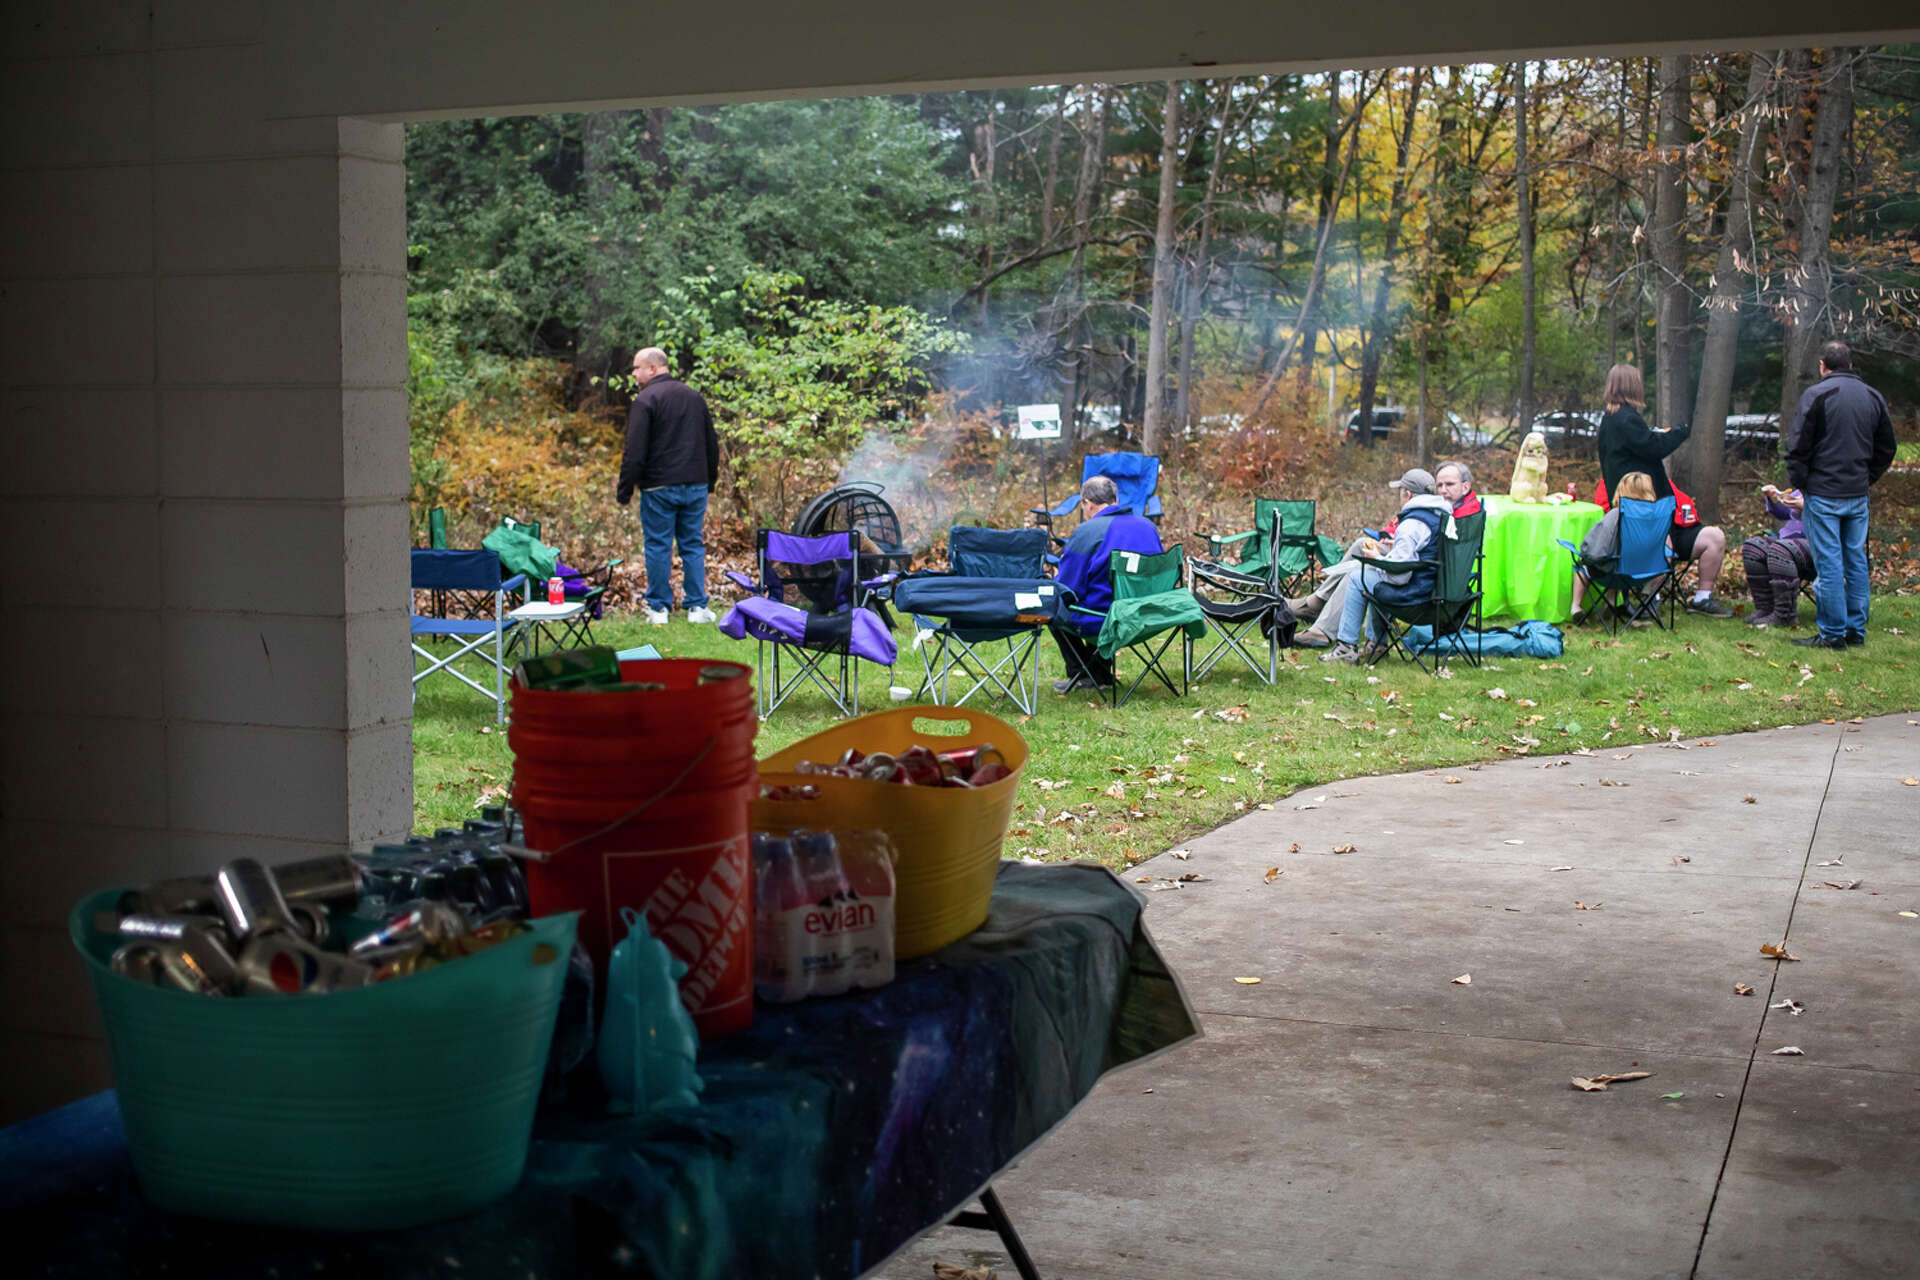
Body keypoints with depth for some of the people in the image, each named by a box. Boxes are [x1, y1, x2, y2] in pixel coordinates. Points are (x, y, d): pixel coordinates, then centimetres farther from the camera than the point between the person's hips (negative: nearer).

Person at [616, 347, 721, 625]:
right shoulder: (695, 397, 12)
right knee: (693, 545, 10)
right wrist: (710, 481, 27)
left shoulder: (645, 400, -10)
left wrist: (625, 490, -8)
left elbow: (635, 452, -14)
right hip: (696, 486, 5)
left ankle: (659, 607, 7)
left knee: (658, 546, 3)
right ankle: (697, 606, 9)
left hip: (659, 487, -5)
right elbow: (712, 445, 19)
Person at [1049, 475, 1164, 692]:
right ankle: (1100, 675, 31)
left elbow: (1068, 589, -12)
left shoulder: (1086, 531, -13)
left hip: (1102, 622, -7)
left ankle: (1080, 675, 16)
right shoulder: (1147, 525, 8)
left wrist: (1057, 576, 13)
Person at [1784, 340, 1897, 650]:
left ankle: (1833, 633, -2)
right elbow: (1886, 449, 15)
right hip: (1859, 496, 6)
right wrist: (1866, 479, 19)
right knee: (1856, 560, 11)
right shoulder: (1874, 397, 9)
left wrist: (1798, 484, 1)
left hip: (1823, 494, -5)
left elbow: (1798, 447, -10)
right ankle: (1856, 630, 15)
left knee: (1829, 563, -4)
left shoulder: (1817, 395, -9)